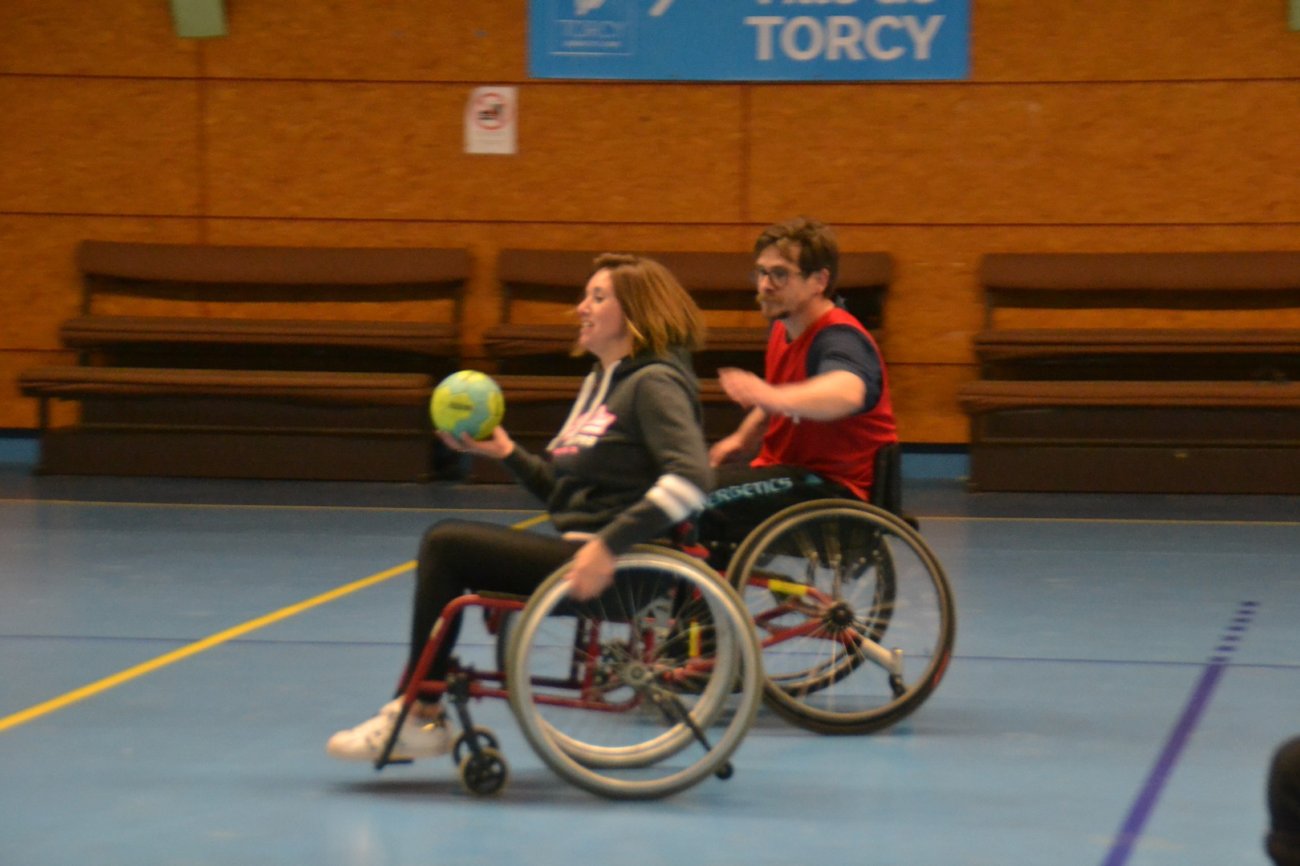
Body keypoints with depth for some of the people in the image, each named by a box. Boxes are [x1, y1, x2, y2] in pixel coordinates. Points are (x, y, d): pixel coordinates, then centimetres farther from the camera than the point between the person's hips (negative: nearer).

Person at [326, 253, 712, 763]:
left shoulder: (655, 383, -10)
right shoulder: (601, 381, 20)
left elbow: (690, 478, -26)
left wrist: (609, 546, -30)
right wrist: (506, 452, 9)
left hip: (617, 568, -10)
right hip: (575, 549, 10)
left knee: (447, 546, -11)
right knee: (445, 541, 6)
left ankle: (421, 717, -2)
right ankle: (413, 709, 1)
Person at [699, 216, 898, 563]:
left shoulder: (840, 338, -19)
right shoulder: (783, 330, 9)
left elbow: (847, 394, -45)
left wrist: (774, 397, -62)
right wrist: (742, 439, 11)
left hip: (833, 488, -10)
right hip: (786, 469, 10)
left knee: (703, 502, -28)